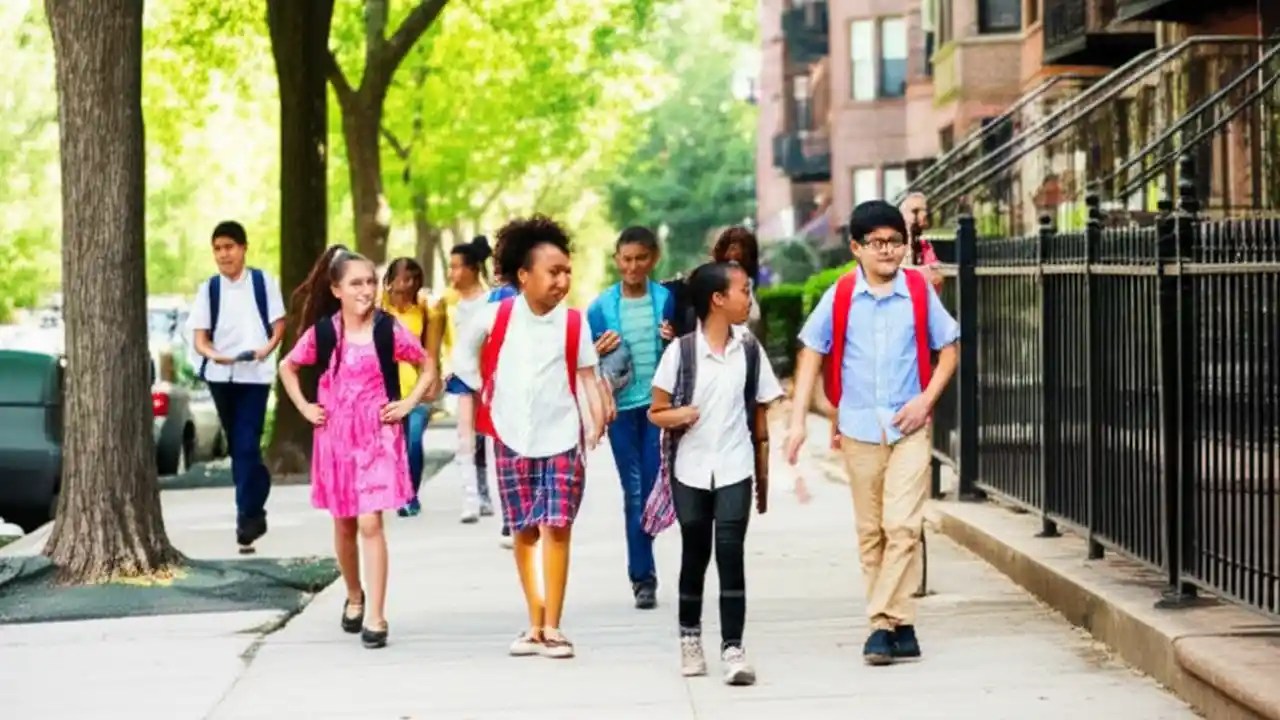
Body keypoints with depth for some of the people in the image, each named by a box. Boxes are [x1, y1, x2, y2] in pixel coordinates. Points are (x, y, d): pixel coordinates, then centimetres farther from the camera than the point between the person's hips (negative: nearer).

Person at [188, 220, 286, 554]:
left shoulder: (263, 282, 0)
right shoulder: (208, 288, 4)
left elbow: (279, 324, 5)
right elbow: (199, 337, 2)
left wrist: (267, 348, -15)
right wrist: (214, 354, -20)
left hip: (255, 374, -3)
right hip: (220, 375, 3)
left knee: (246, 447, -11)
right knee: (237, 447, 13)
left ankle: (247, 518, -9)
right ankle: (255, 509, 32)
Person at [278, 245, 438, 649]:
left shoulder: (389, 330, -6)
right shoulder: (321, 332, -2)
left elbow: (428, 366, 6)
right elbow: (288, 367, 14)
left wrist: (409, 403, -4)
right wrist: (304, 407, 4)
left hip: (378, 438, -3)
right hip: (335, 437, 3)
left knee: (370, 523, -12)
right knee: (344, 524, 13)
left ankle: (376, 617, -10)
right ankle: (354, 598, 36)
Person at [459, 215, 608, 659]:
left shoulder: (573, 322, -6)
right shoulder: (496, 316, -5)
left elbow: (586, 373, -4)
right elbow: (468, 357, 11)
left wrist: (598, 416, -17)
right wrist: (482, 402, 9)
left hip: (561, 437, -1)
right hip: (512, 438, 1)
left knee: (556, 527, -8)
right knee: (524, 531, 7)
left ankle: (552, 627, -3)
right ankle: (535, 625, 17)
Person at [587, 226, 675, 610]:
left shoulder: (668, 300, 2)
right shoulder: (601, 306, 3)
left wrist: (677, 342, -13)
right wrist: (599, 352, -14)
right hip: (621, 406, 0)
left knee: (653, 487, -1)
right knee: (633, 490, 1)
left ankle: (642, 572, 16)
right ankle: (643, 574, 5)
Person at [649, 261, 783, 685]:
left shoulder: (750, 351, 4)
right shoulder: (682, 350, -3)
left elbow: (763, 411, 8)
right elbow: (656, 412, 1)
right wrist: (678, 416, -22)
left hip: (734, 471, 1)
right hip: (691, 470, 0)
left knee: (730, 552, -10)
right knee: (695, 555, 11)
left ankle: (732, 649, -12)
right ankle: (690, 637, 30)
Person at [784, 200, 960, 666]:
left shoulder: (919, 292, 0)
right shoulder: (840, 297, 0)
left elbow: (949, 347, 8)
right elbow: (811, 354, 5)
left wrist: (927, 398, -6)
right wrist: (797, 421, -2)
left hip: (909, 427, -1)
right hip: (859, 429, 2)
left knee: (901, 525, -13)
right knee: (870, 532, 6)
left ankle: (884, 623, -11)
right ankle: (900, 628, 14)